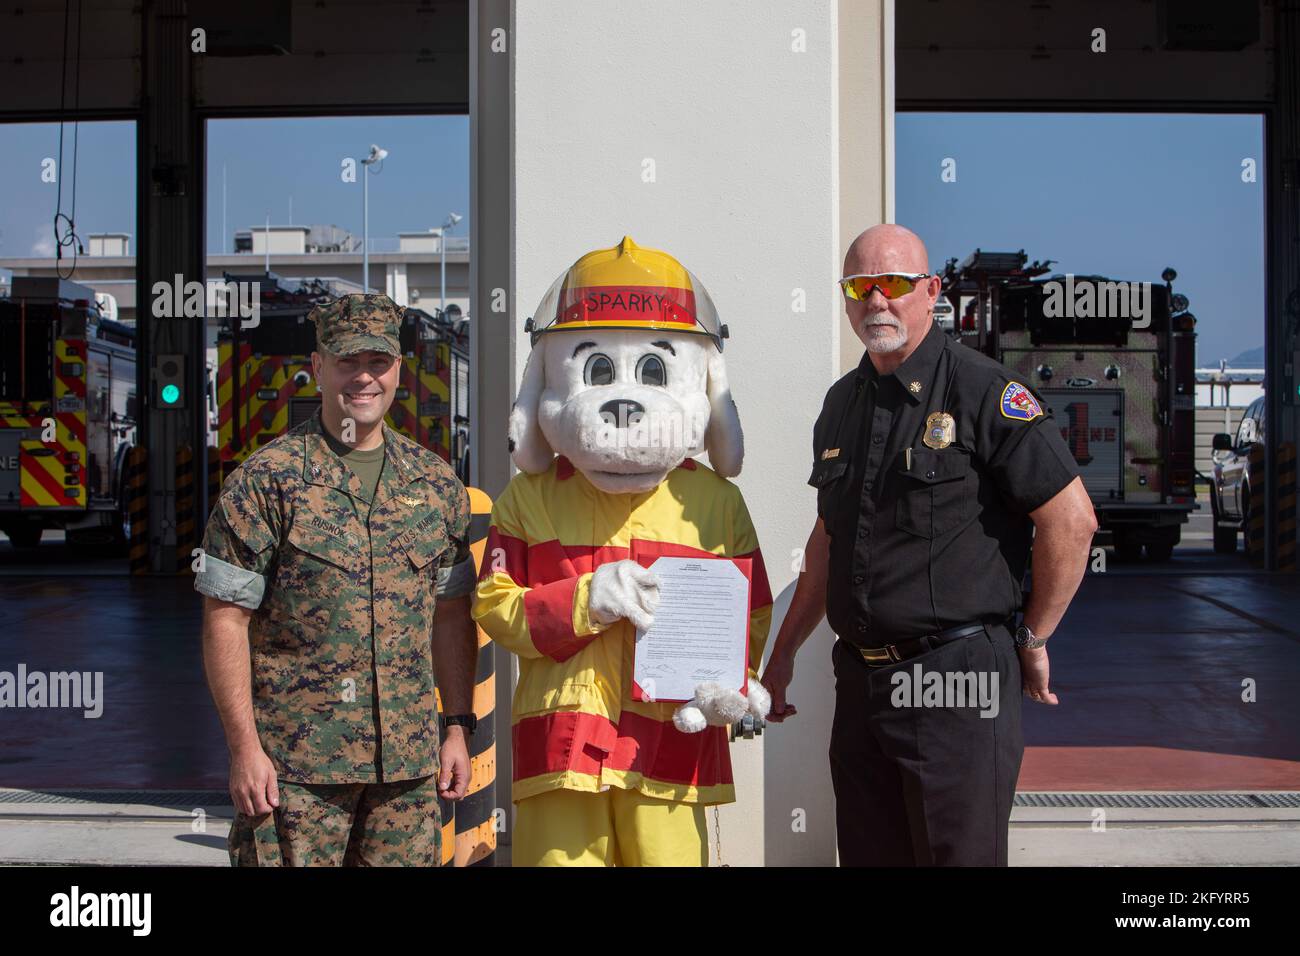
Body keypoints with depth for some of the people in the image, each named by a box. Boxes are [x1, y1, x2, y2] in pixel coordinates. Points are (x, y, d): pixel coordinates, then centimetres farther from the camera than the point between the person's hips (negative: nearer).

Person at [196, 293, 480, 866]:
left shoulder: (436, 483, 9)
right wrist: (244, 747, -10)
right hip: (294, 764, -4)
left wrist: (457, 727, 9)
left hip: (409, 762, 4)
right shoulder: (266, 480, -4)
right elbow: (226, 620, -6)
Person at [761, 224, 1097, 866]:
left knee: (959, 855, 0)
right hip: (860, 681, 7)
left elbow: (1071, 520, -10)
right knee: (868, 855, 14)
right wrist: (782, 656, 21)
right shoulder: (842, 403, 13)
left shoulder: (981, 391, -9)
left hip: (957, 676, -6)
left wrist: (1032, 641, -4)